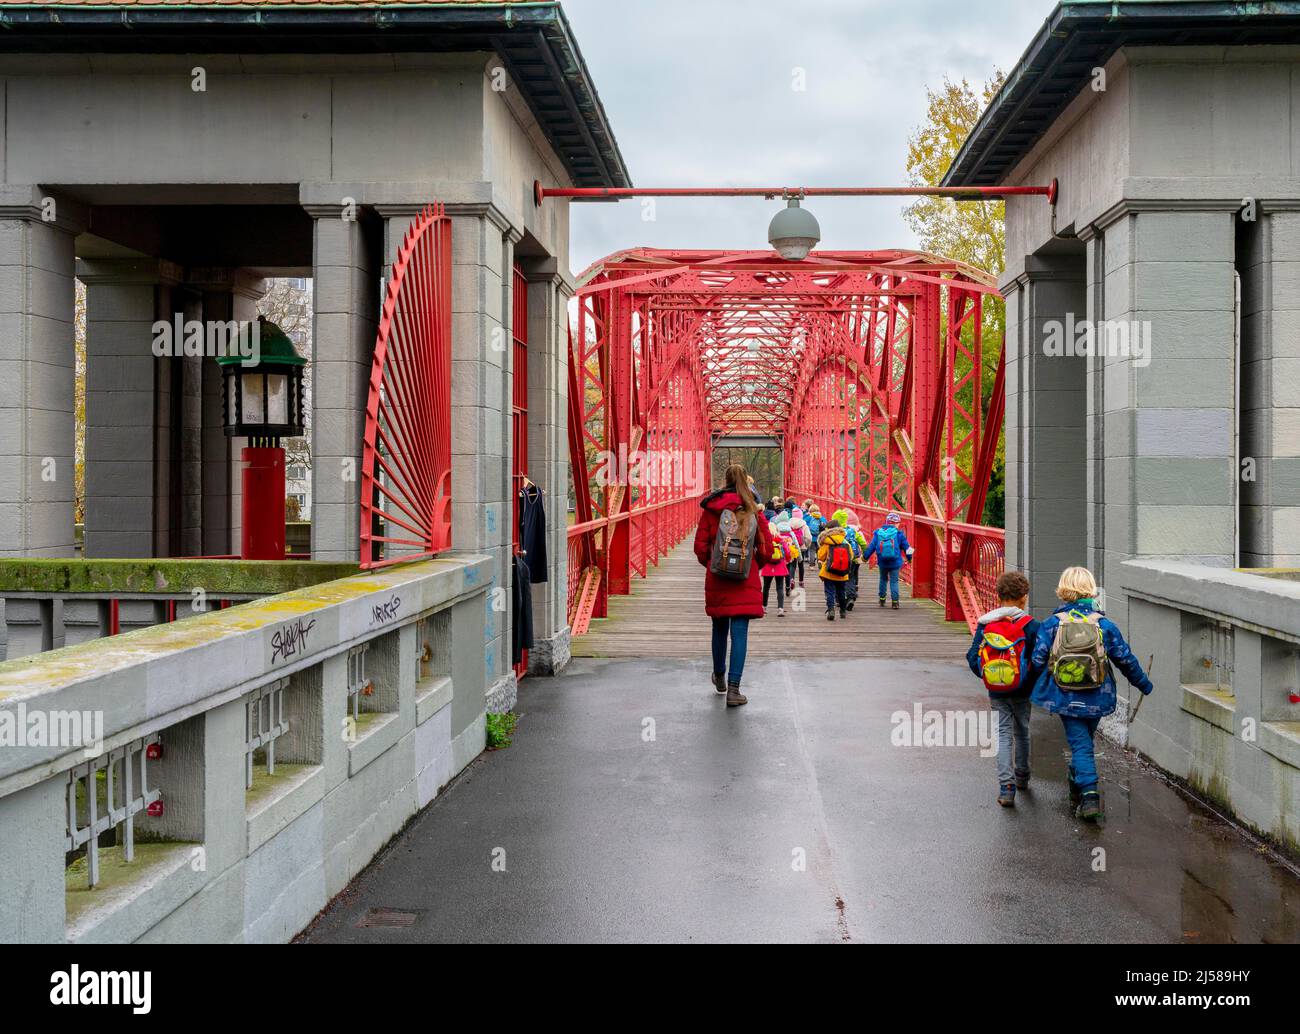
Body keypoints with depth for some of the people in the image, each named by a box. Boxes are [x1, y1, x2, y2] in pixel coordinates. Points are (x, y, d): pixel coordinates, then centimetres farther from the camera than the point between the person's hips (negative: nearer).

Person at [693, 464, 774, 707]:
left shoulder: (710, 510, -2)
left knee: (720, 628, 19)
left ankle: (719, 677, 38)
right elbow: (766, 548, -3)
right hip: (746, 582, -1)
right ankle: (733, 689, -9)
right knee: (740, 632, -2)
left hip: (717, 580, 2)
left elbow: (700, 546, -3)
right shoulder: (753, 511, -3)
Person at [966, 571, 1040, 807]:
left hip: (995, 693, 1)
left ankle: (1006, 786, -8)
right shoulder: (1030, 625, -12)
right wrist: (1033, 685, 4)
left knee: (1003, 735, 5)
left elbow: (973, 658, -2)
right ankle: (1022, 777, 37)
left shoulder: (985, 624, -5)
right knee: (1021, 732, 20)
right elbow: (1038, 662, -13)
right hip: (1021, 692, -1)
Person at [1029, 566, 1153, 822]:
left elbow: (1037, 660, -9)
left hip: (1065, 699, -2)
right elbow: (1126, 660, 3)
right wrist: (1143, 684, 19)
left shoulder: (1051, 624, -8)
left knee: (1080, 745, 2)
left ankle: (1089, 795, -13)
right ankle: (1078, 789, 36)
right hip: (1096, 700, 2)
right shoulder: (1104, 624, -4)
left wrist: (1037, 685, 12)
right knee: (1085, 741, 21)